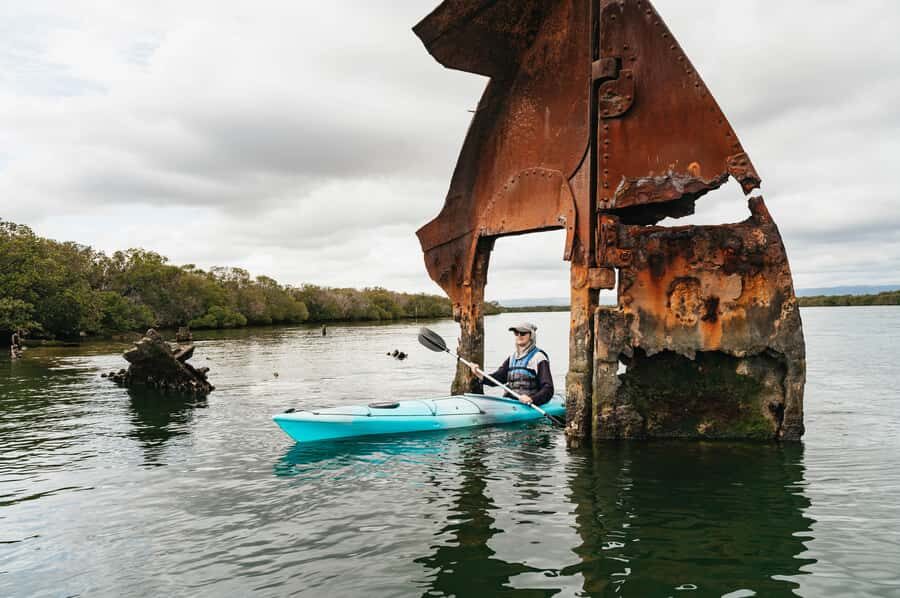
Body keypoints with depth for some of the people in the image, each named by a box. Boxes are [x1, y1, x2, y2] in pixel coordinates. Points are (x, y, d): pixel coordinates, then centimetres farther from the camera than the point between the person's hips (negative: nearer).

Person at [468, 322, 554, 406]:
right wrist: (481, 375, -3)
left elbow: (548, 389, -9)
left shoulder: (539, 358, -2)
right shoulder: (512, 357, 20)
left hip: (529, 406, -6)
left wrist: (532, 399, -26)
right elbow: (498, 377, 15)